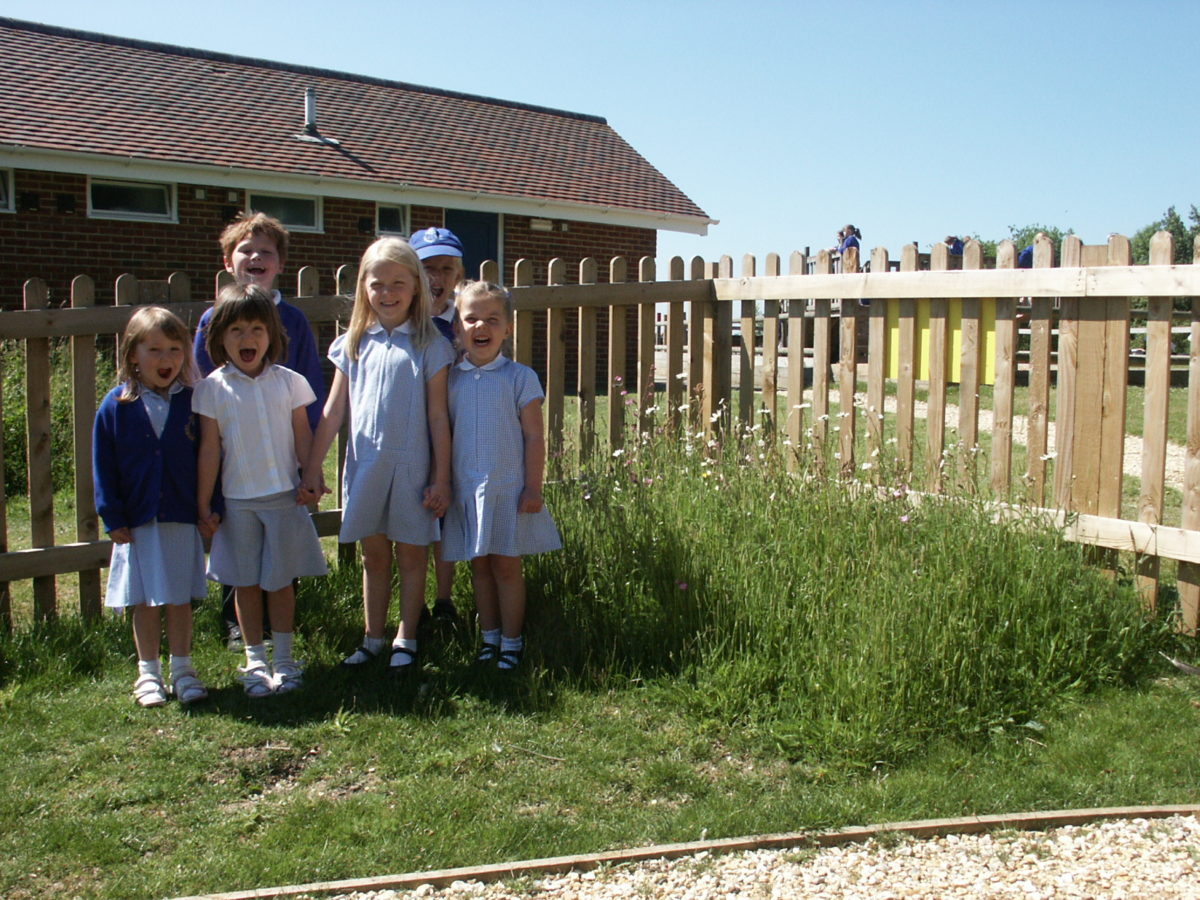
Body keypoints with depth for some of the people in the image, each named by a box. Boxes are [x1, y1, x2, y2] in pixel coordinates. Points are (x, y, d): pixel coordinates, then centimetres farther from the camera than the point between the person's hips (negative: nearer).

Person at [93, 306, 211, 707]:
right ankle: (148, 673, 22)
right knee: (144, 601, 8)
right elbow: (103, 466, -1)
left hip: (183, 519, 0)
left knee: (181, 598, 9)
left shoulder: (193, 402, -1)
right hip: (138, 521, 0)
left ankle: (181, 669, 23)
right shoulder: (116, 406, -3)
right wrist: (112, 518, -5)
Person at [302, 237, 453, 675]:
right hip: (365, 465, 3)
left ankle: (406, 640, 20)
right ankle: (372, 638, 25)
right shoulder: (354, 344, 5)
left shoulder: (429, 346, -3)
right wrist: (313, 467, 6)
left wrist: (441, 478, -5)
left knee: (411, 554, 8)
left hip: (412, 466, -3)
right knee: (373, 554, 13)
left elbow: (437, 417, -3)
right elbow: (333, 411, 8)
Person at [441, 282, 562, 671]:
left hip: (508, 489, -3)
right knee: (479, 565, 12)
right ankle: (488, 635, 27)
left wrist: (533, 488, -7)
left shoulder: (520, 377, -6)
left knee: (506, 565, 4)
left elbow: (534, 437, -5)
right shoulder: (451, 379, 3)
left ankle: (512, 640, 18)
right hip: (466, 490, 3)